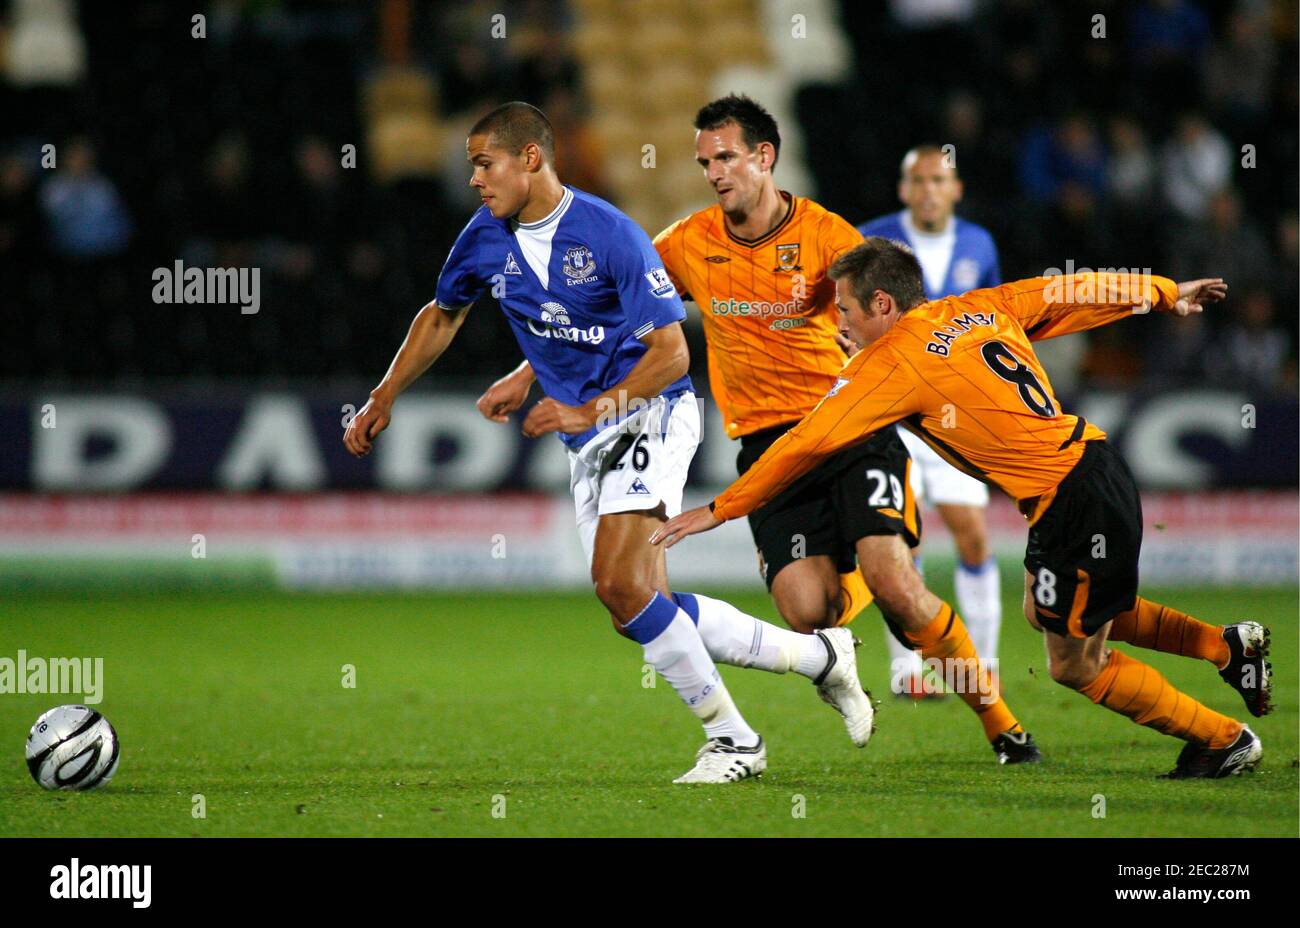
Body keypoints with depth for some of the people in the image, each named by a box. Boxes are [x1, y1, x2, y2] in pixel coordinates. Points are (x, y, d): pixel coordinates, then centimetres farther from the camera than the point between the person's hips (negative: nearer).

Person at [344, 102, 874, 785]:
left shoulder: (608, 234, -17)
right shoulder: (486, 238, 3)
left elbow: (672, 351, -16)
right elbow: (441, 316, 23)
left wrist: (588, 410, -25)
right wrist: (383, 400, 22)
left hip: (649, 415, -8)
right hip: (588, 443, 8)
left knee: (621, 584, -23)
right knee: (639, 603, 2)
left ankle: (731, 738, -10)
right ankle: (819, 656, 16)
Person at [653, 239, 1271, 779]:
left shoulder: (891, 363, -10)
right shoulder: (982, 308, 10)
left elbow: (807, 443, -8)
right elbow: (1077, 291, 19)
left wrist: (720, 509, 0)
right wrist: (1164, 293, 37)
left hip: (1073, 503, -9)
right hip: (1093, 461, 9)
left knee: (1075, 665, 6)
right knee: (1044, 612, 26)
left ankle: (1226, 740, 15)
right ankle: (1227, 645, 28)